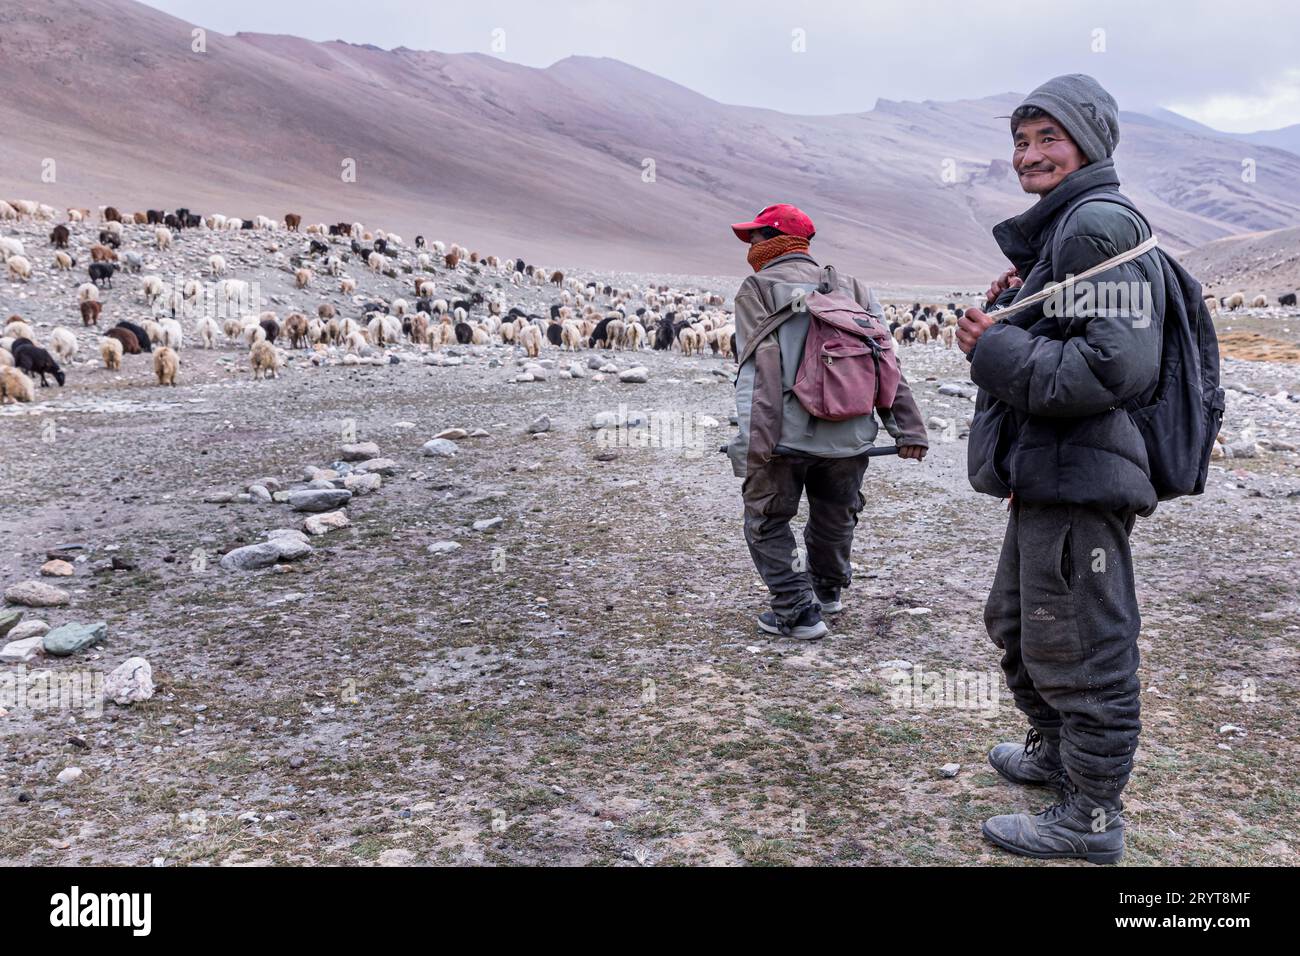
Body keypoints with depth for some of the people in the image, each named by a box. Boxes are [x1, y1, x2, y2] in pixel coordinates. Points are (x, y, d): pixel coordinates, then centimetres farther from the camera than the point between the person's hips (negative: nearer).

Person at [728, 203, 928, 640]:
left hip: (787, 436, -5)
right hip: (849, 437, 6)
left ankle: (797, 611, 8)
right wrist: (908, 429, 7)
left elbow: (759, 370, -12)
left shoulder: (758, 288, 0)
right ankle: (828, 592, 44)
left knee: (766, 522, 12)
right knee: (836, 521, 23)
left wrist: (753, 445, -17)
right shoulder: (852, 288, 16)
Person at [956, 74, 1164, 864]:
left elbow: (1114, 365, -25)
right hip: (1045, 475, 11)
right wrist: (1016, 304, 8)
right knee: (1017, 625, 24)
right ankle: (1054, 750, 43)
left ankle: (1091, 818, 16)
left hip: (1079, 480, -11)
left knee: (1079, 649, 0)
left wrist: (992, 347, -17)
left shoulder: (1101, 224, -14)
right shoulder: (1058, 230, 19)